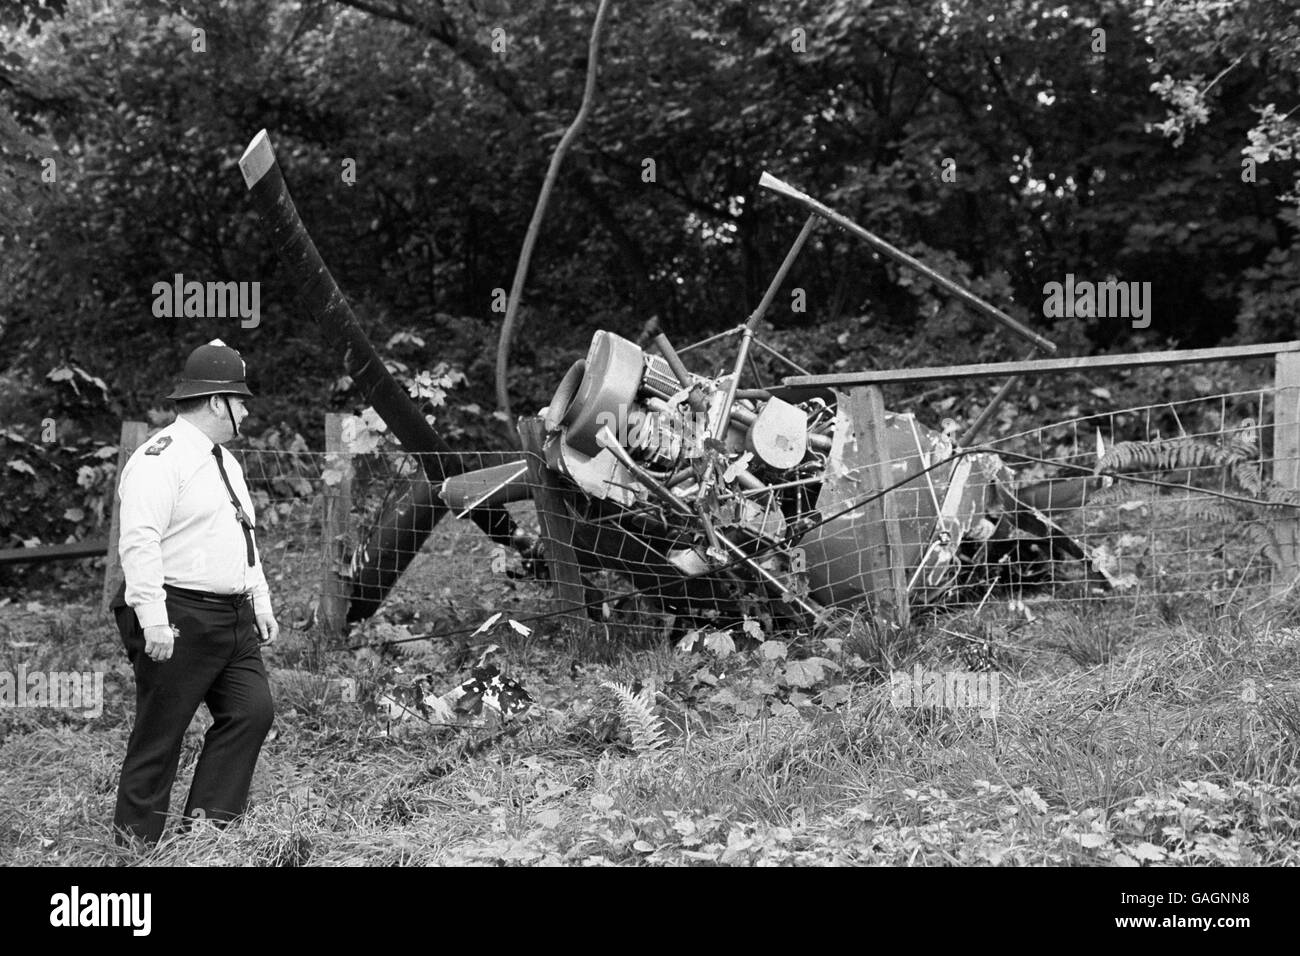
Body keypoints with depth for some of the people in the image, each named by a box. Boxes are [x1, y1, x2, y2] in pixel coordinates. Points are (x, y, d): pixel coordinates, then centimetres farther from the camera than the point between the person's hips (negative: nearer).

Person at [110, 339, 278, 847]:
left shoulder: (224, 461, 19)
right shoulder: (160, 459, -13)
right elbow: (139, 542, -21)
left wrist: (260, 603, 22)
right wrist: (153, 620, -26)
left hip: (233, 619, 9)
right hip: (179, 619, -9)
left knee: (252, 711, 0)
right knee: (159, 734, -2)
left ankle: (207, 825, 8)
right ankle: (135, 844, 9)